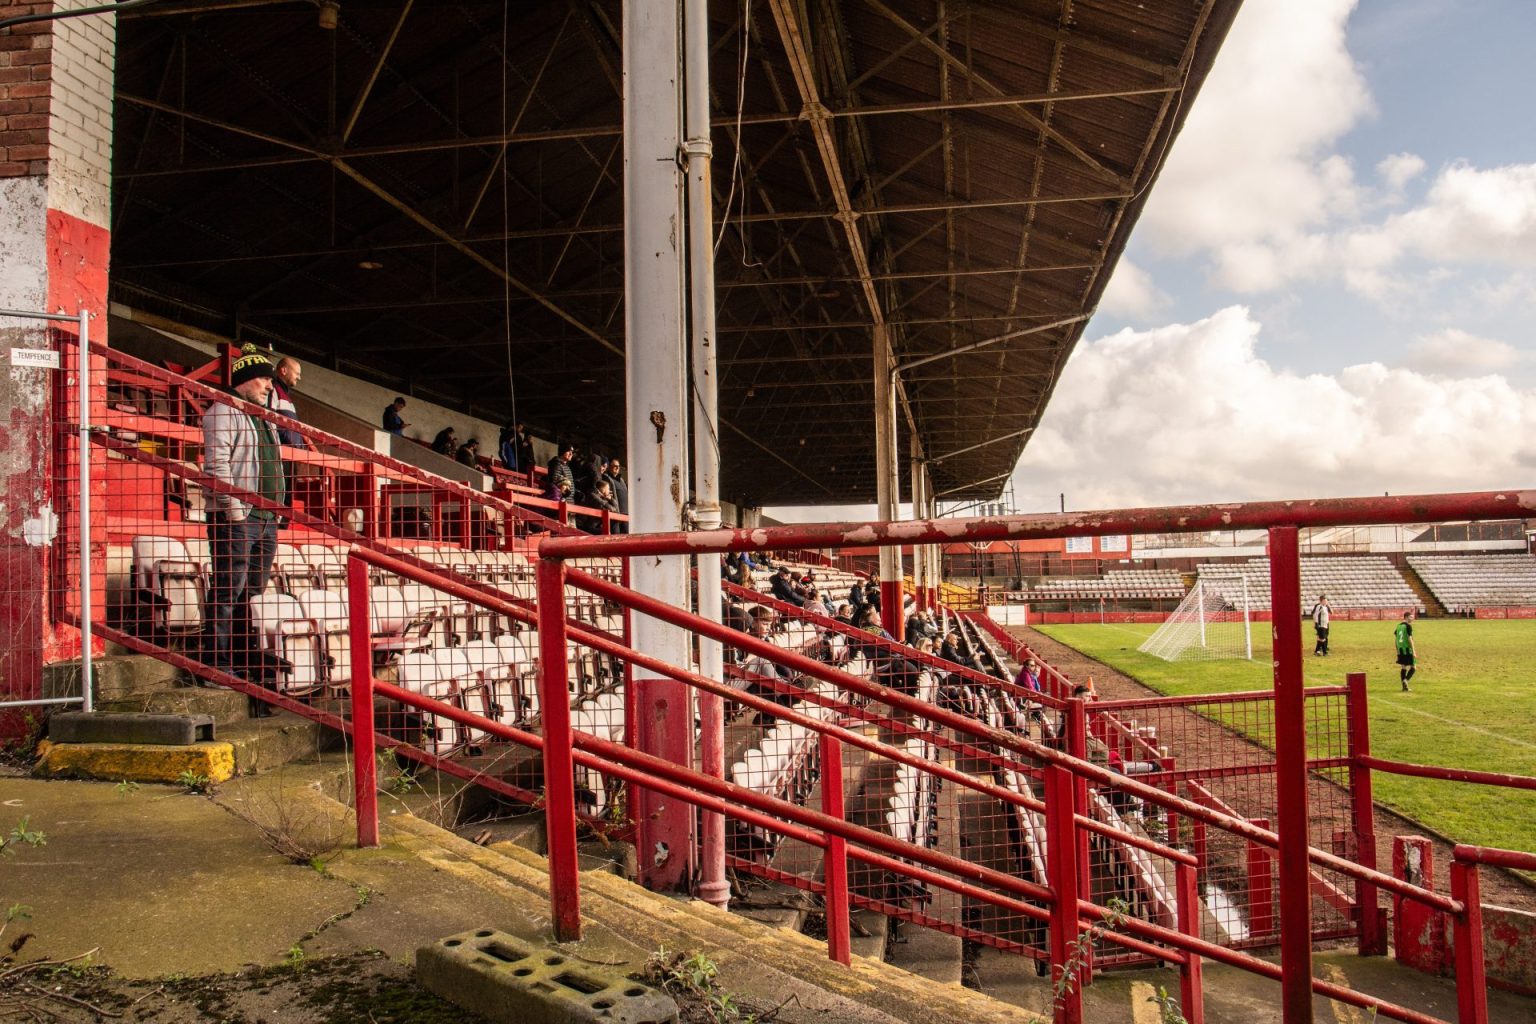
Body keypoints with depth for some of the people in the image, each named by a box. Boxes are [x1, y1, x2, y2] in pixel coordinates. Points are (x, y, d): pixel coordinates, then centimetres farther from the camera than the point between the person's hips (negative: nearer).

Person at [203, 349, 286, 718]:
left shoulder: (264, 419, 24)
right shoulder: (222, 413, -3)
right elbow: (217, 464, -13)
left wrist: (278, 508, 17)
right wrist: (233, 507, -19)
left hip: (266, 518, 8)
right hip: (236, 517, -8)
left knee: (253, 595, 8)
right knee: (228, 593, -7)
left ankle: (244, 668, 13)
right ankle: (219, 667, -3)